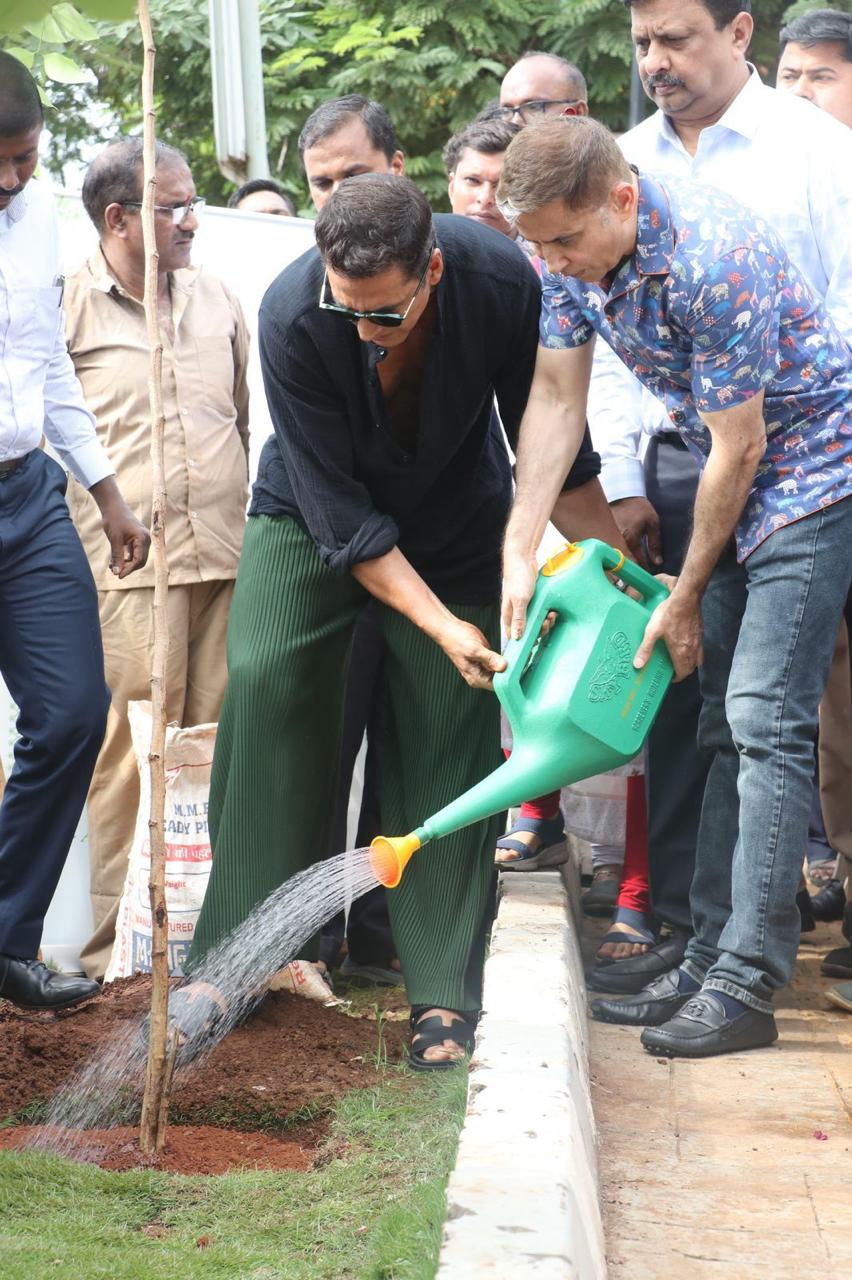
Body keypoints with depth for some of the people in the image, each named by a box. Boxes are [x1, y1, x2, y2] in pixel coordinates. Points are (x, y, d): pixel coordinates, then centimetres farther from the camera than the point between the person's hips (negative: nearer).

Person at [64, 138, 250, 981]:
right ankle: (117, 948, 2)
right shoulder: (66, 306, -2)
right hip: (125, 568, -5)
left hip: (226, 558, 5)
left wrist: (254, 522, 21)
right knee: (132, 753, -6)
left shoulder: (214, 296, 16)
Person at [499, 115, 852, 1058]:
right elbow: (555, 402, 0)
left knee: (765, 721, -14)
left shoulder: (714, 260, -31)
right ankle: (709, 959, 12)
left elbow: (738, 449, -23)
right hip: (730, 486, 8)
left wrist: (687, 598, -12)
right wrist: (518, 553, -8)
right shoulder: (571, 254, -7)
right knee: (726, 724, 8)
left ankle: (747, 983, -13)